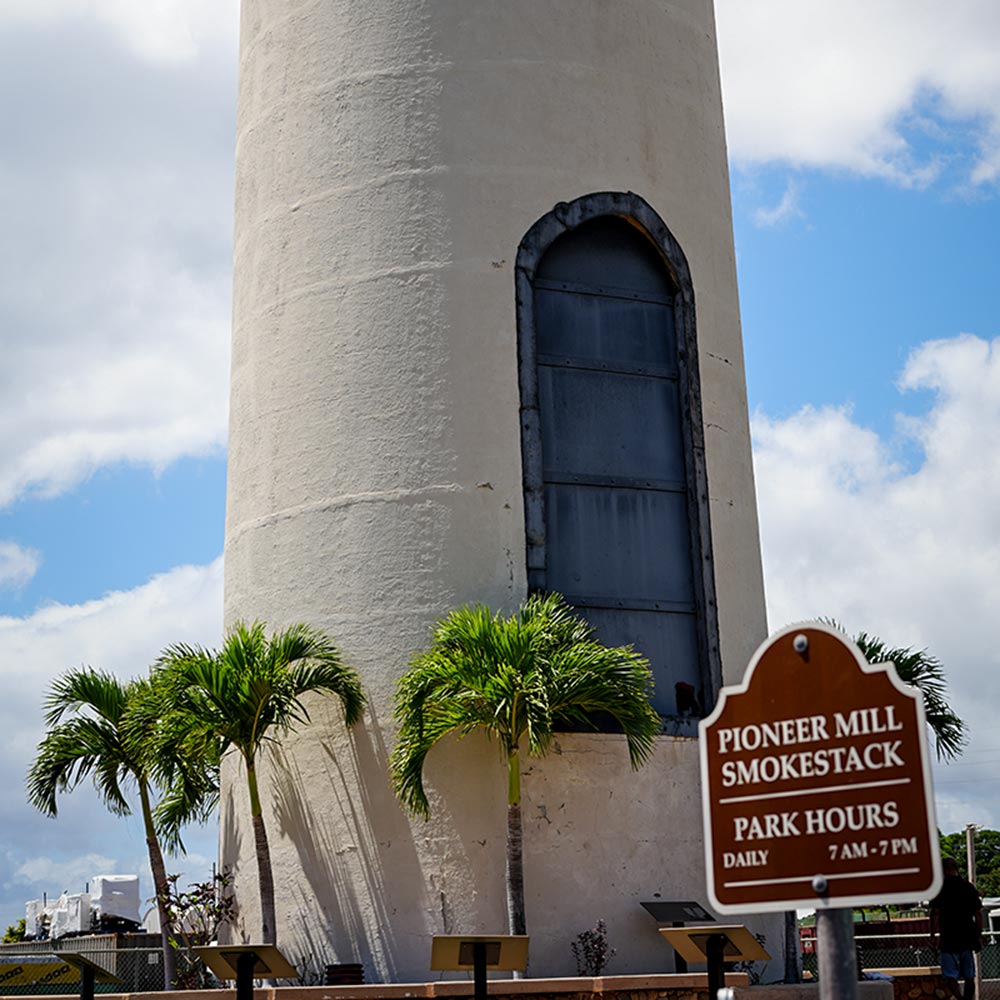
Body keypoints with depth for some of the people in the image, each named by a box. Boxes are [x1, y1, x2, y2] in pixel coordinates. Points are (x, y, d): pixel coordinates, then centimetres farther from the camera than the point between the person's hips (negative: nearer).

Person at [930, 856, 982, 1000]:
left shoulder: (941, 888, -8)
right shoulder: (970, 888, 6)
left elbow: (935, 913, -13)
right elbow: (978, 914, 6)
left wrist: (934, 934, -7)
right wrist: (979, 935, 12)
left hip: (949, 939, -4)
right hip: (968, 938, 4)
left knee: (950, 975, -3)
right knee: (969, 976, 13)